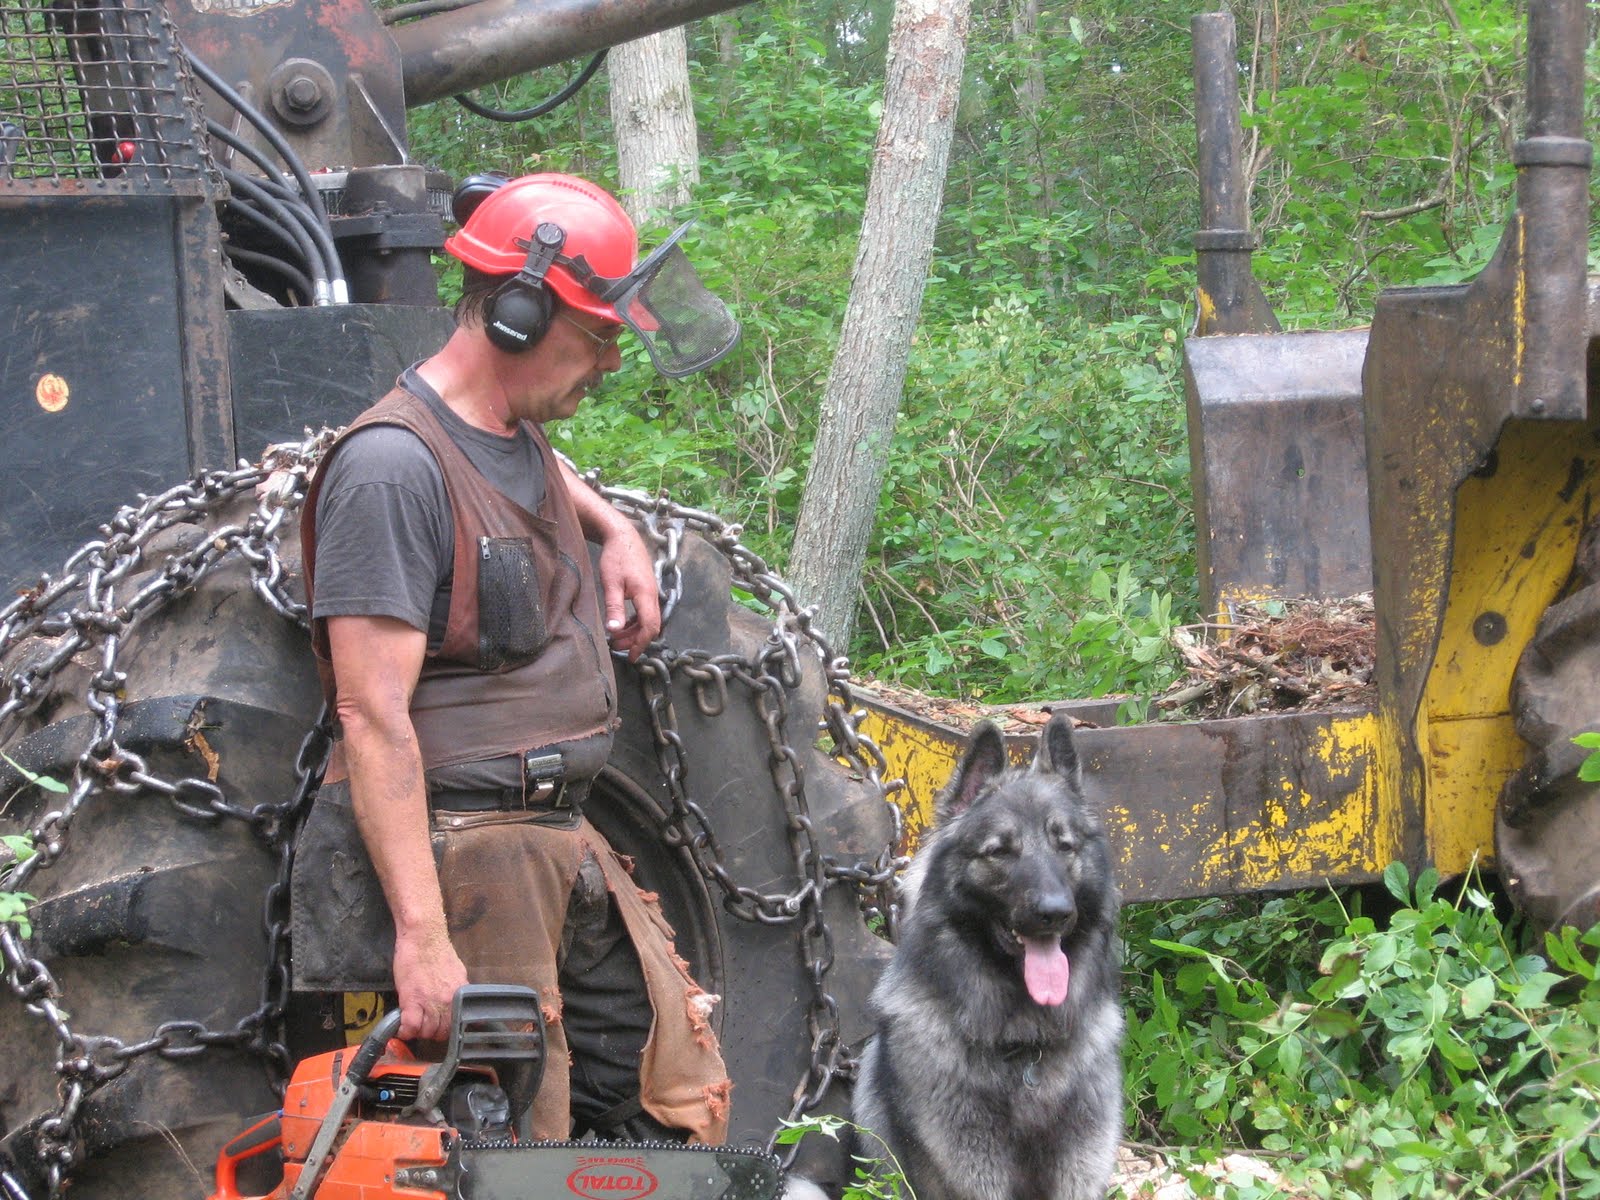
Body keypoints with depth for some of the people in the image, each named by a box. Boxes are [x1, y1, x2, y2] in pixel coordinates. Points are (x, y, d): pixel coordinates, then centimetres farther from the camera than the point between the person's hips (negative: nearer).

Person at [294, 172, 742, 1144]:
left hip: (566, 841, 10)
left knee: (678, 1107, 9)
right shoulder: (395, 464, -15)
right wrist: (421, 939, -26)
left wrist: (617, 530, 23)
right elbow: (373, 719, -21)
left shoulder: (518, 437, 14)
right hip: (457, 847, -10)